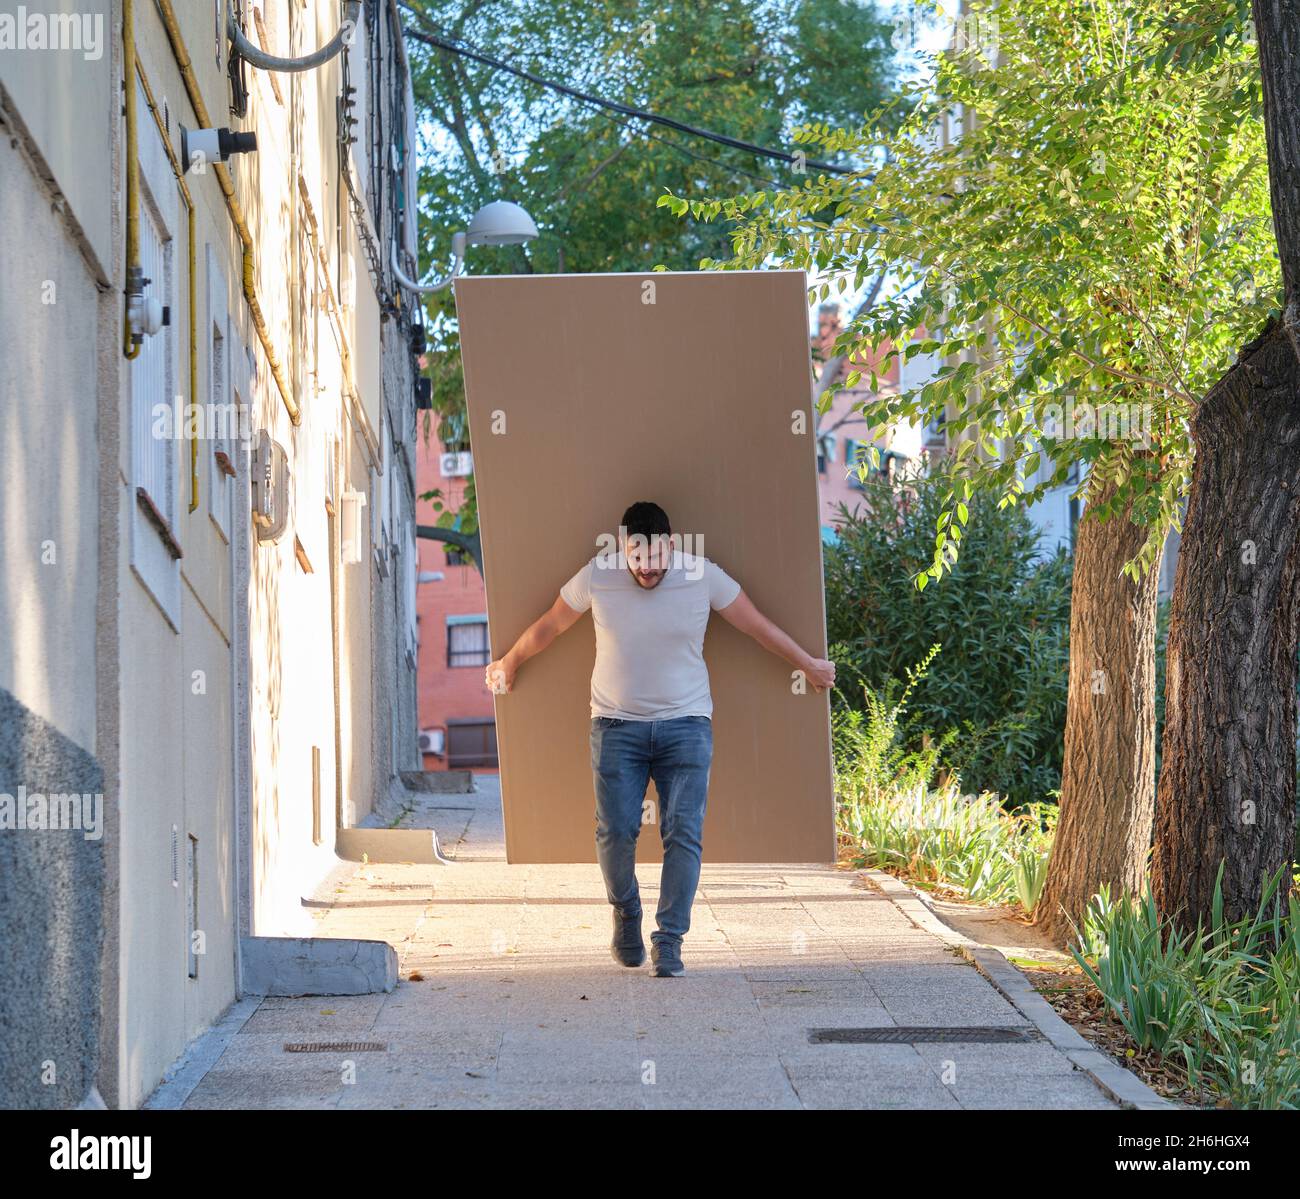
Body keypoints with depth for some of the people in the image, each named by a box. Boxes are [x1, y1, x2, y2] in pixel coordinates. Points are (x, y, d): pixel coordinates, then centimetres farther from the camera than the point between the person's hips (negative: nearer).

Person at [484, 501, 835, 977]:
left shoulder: (703, 575, -7)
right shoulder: (597, 576, -7)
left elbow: (759, 626, 6)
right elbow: (549, 625, 10)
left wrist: (809, 666, 15)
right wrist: (508, 664, 23)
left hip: (685, 725, 0)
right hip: (616, 725, 0)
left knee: (684, 834, -10)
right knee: (615, 830, -7)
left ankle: (669, 943, -5)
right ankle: (626, 916, 21)